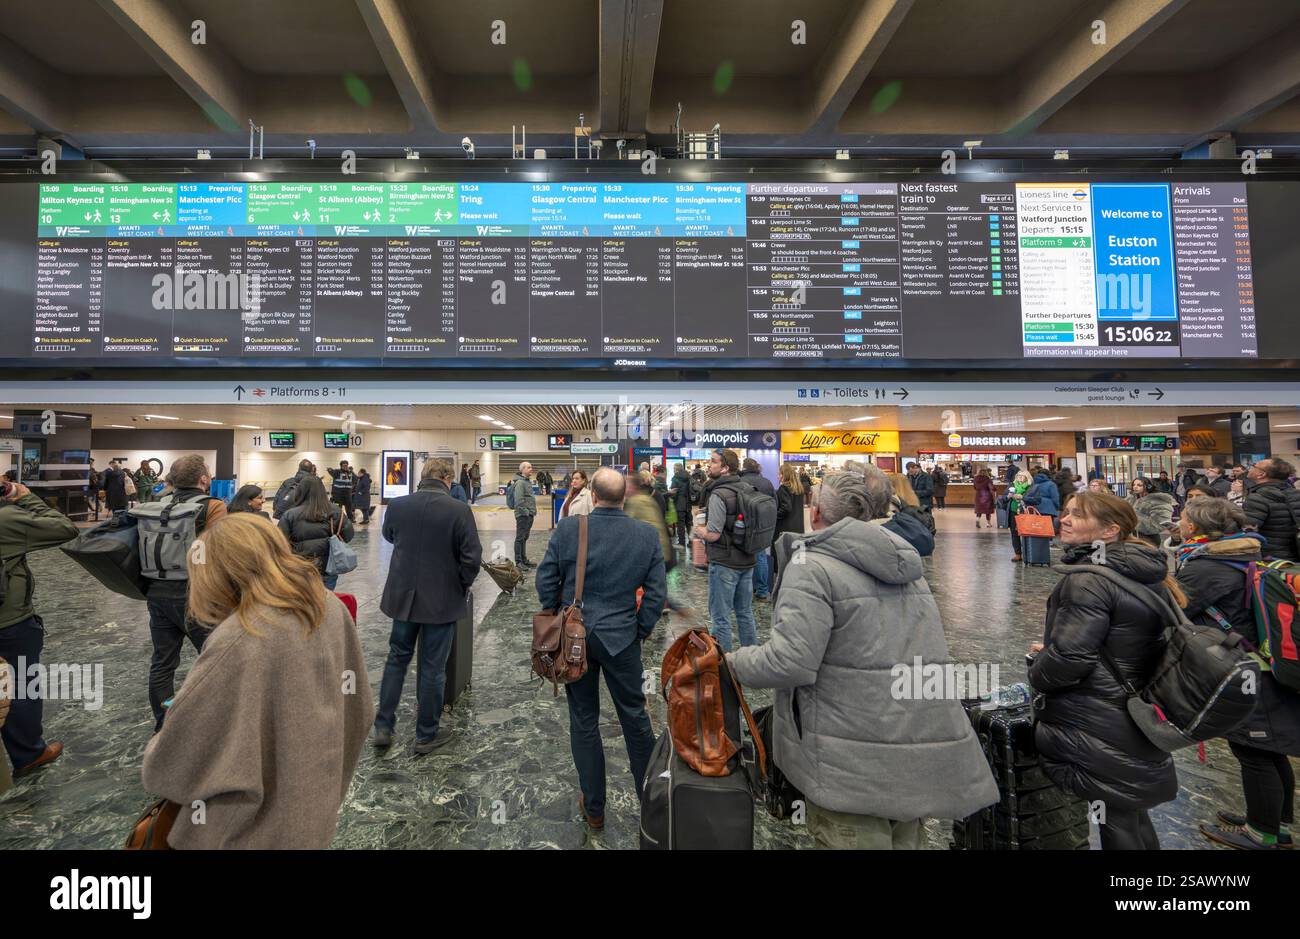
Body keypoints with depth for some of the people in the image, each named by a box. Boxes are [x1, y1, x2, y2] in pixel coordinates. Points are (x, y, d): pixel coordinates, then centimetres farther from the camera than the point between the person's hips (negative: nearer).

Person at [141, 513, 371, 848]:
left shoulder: (238, 641, -28)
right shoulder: (333, 608, -9)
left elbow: (174, 763, -17)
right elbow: (358, 710, 2)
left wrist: (153, 753, 6)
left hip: (251, 829, -5)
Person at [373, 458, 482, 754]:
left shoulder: (396, 505, -5)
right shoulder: (459, 510, -18)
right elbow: (472, 557, -18)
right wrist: (462, 585, -1)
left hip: (402, 596, 4)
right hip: (442, 600, -3)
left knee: (397, 658, 22)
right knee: (433, 667, 9)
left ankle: (383, 727, 30)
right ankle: (426, 735, 24)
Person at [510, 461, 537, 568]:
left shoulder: (529, 481, 15)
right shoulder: (520, 482, -14)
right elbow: (519, 500, -21)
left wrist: (533, 511, 15)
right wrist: (525, 511, -19)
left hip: (529, 514, 9)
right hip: (523, 515, -9)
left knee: (524, 538, 16)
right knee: (520, 538, -1)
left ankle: (524, 560, 24)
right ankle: (518, 562, 5)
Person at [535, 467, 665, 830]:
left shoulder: (567, 528, -10)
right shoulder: (647, 535, -8)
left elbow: (545, 580, -5)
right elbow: (656, 593, -5)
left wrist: (556, 619, 10)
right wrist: (641, 630, 7)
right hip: (622, 637, 0)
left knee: (584, 721, 15)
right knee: (635, 717, 17)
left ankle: (593, 808, 31)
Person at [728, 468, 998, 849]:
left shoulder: (812, 567, -16)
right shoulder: (905, 565, 11)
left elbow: (789, 663, -23)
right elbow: (926, 652, 17)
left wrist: (735, 661, -6)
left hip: (856, 764, -8)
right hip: (923, 758, 8)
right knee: (903, 838, 24)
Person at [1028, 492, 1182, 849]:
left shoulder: (1089, 580, -24)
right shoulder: (1147, 576, 6)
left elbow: (1069, 656, -26)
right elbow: (1119, 643, 15)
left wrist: (1038, 674, -6)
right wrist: (1052, 649, 14)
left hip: (1096, 732, -9)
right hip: (1137, 720, 9)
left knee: (1116, 823, 8)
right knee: (1132, 815, 25)